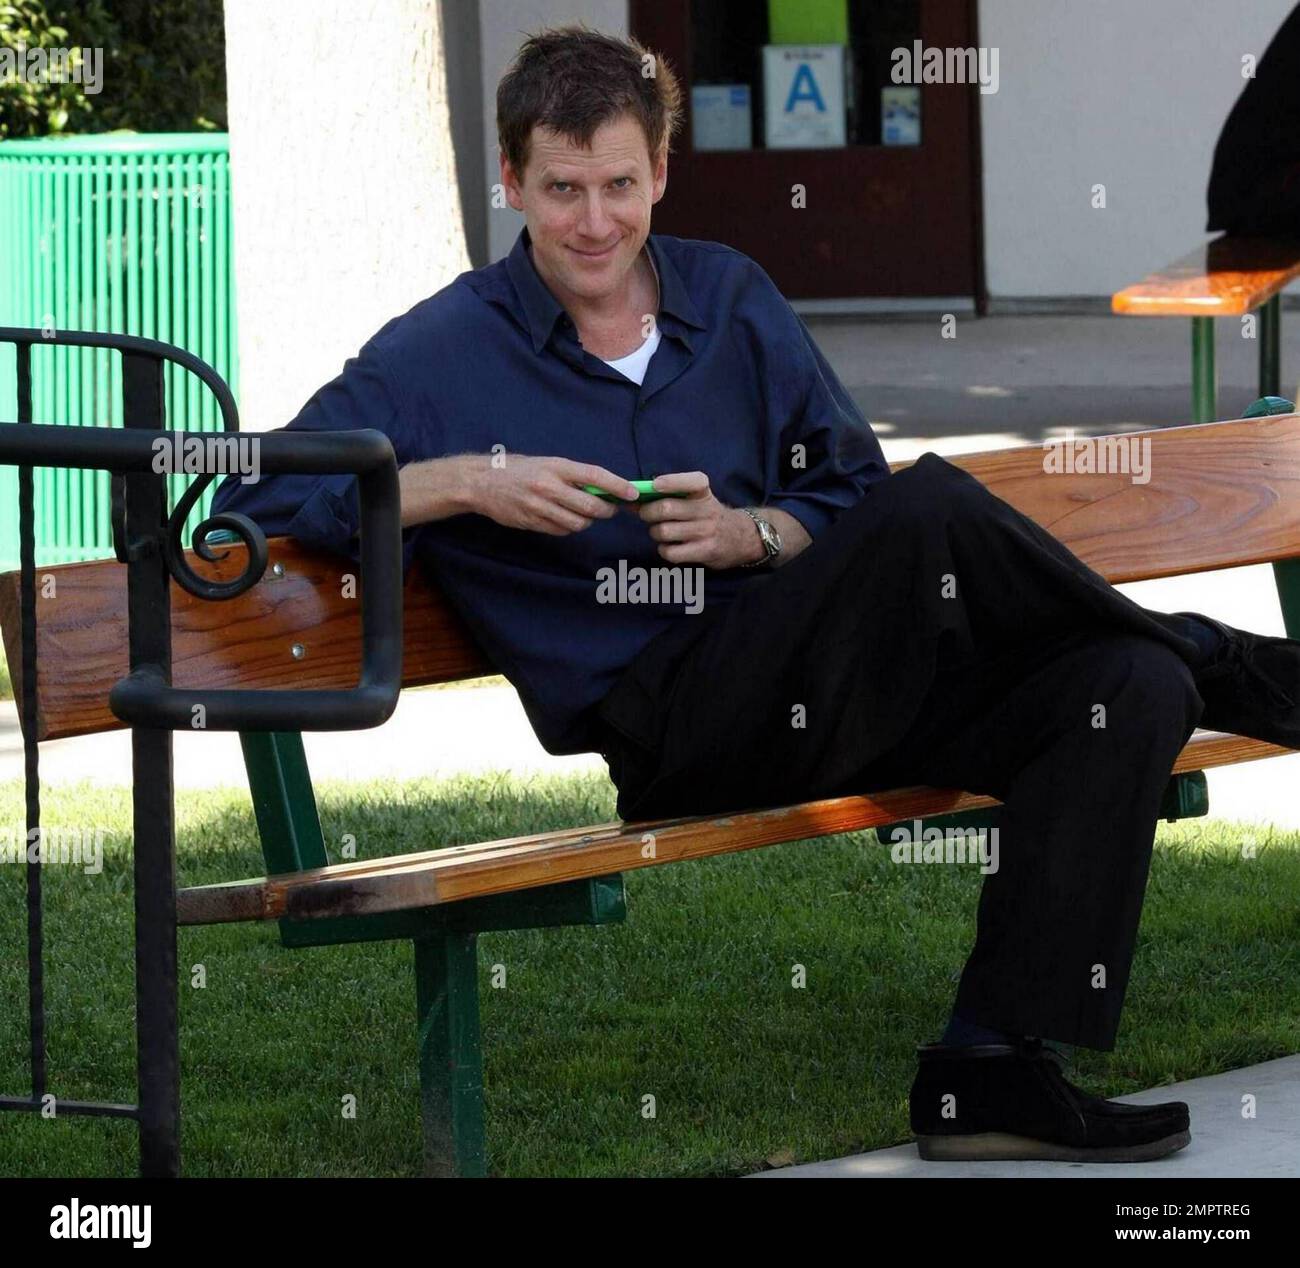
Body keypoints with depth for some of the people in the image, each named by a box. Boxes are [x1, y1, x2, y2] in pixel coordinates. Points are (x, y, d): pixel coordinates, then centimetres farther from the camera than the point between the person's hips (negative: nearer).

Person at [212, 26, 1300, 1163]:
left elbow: (855, 496, 19)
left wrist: (749, 533, -4)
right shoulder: (444, 354, 4)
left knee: (1130, 688, -20)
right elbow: (255, 493, -3)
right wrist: (465, 483, -14)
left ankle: (993, 1070, -24)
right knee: (934, 510, -29)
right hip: (653, 728, -6)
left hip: (820, 688, 6)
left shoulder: (731, 299, 17)